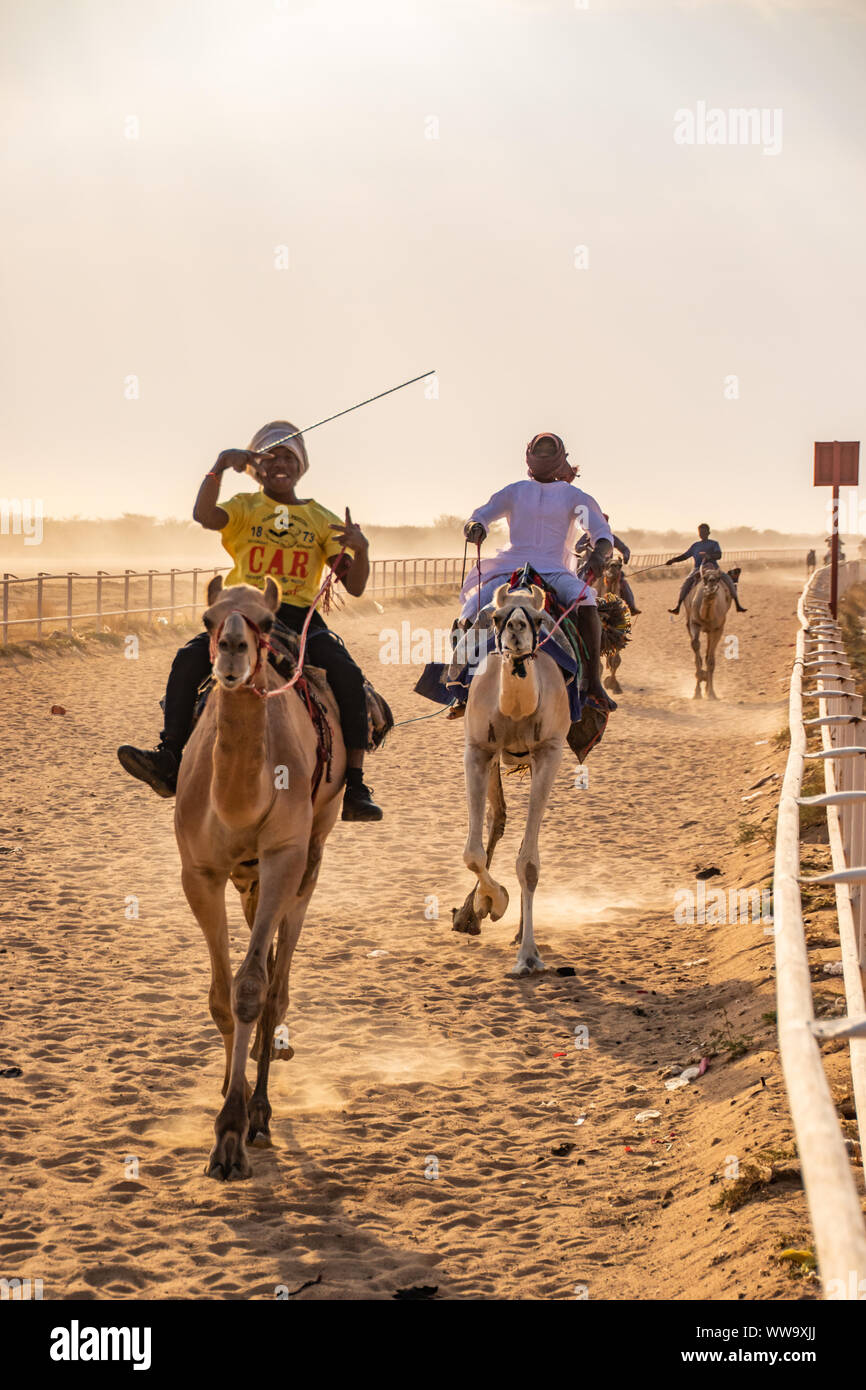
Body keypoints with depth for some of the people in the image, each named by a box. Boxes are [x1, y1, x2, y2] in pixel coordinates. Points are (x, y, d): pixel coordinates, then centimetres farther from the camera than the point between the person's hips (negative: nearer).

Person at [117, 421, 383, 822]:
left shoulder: (321, 519, 12)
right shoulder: (245, 508, 12)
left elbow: (354, 586, 6)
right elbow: (204, 515, -13)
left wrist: (359, 549, -14)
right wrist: (220, 465, -23)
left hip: (301, 619, -1)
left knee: (347, 674, -27)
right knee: (189, 659, -24)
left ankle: (356, 787, -24)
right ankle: (170, 761, -22)